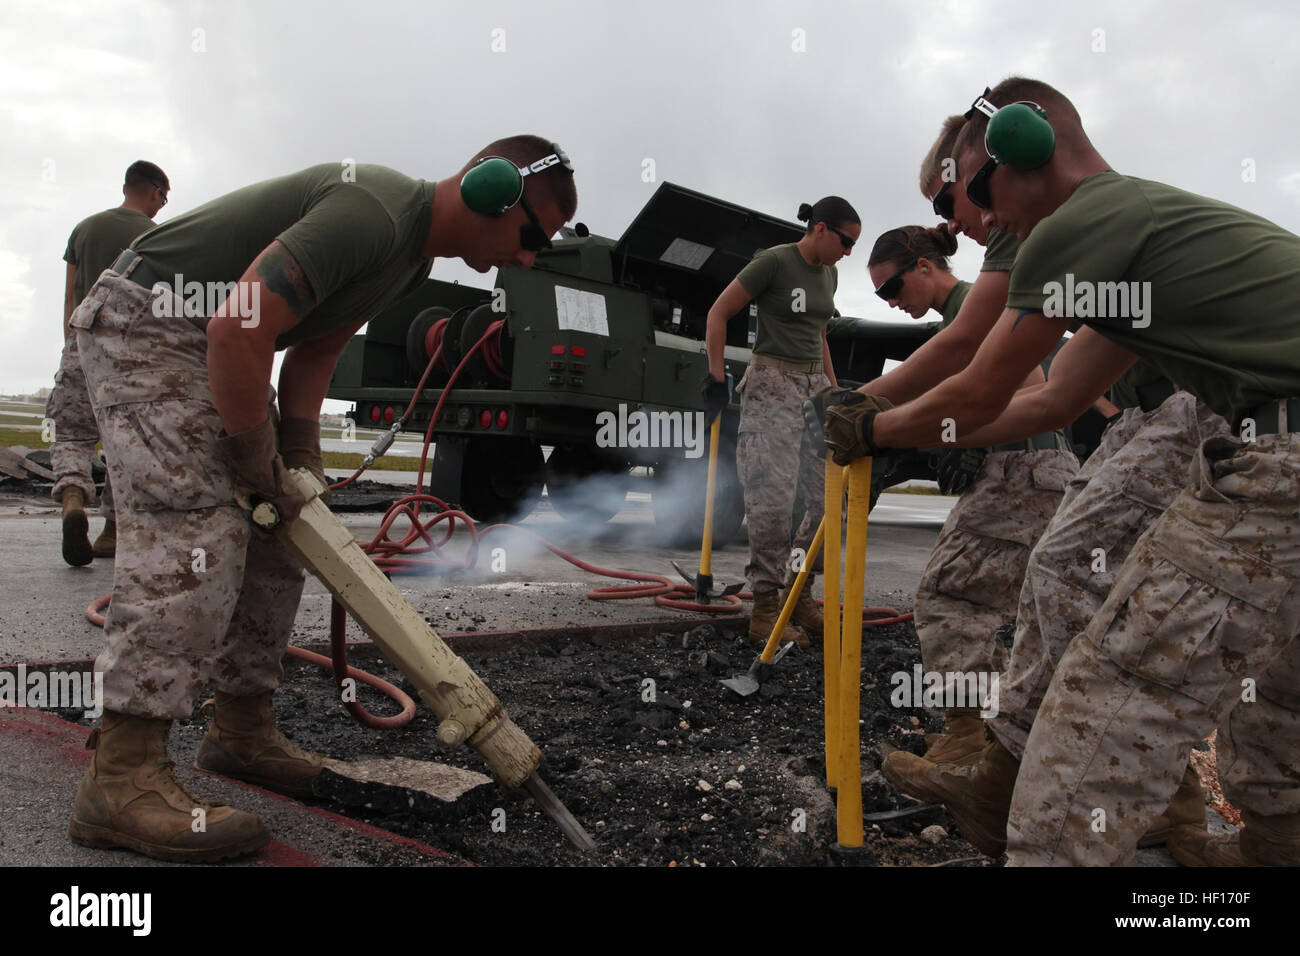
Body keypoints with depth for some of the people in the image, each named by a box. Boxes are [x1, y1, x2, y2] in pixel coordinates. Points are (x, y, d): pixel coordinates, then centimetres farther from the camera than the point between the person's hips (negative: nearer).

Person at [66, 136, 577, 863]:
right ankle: (121, 783, -17)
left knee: (274, 542, 7)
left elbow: (315, 348, 11)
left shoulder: (413, 254, 7)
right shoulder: (372, 216, -27)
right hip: (146, 320, -10)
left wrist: (299, 465, 1)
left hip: (211, 343, 10)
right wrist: (258, 464, -20)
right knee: (194, 533, -20)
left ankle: (243, 732, 18)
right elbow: (239, 330, -32)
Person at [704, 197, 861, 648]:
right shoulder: (775, 262, -8)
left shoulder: (828, 273, 15)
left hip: (814, 386, 8)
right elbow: (718, 313, -7)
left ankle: (799, 594, 14)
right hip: (772, 383, -8)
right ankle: (764, 610, -7)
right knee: (773, 497, -13)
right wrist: (716, 378, -10)